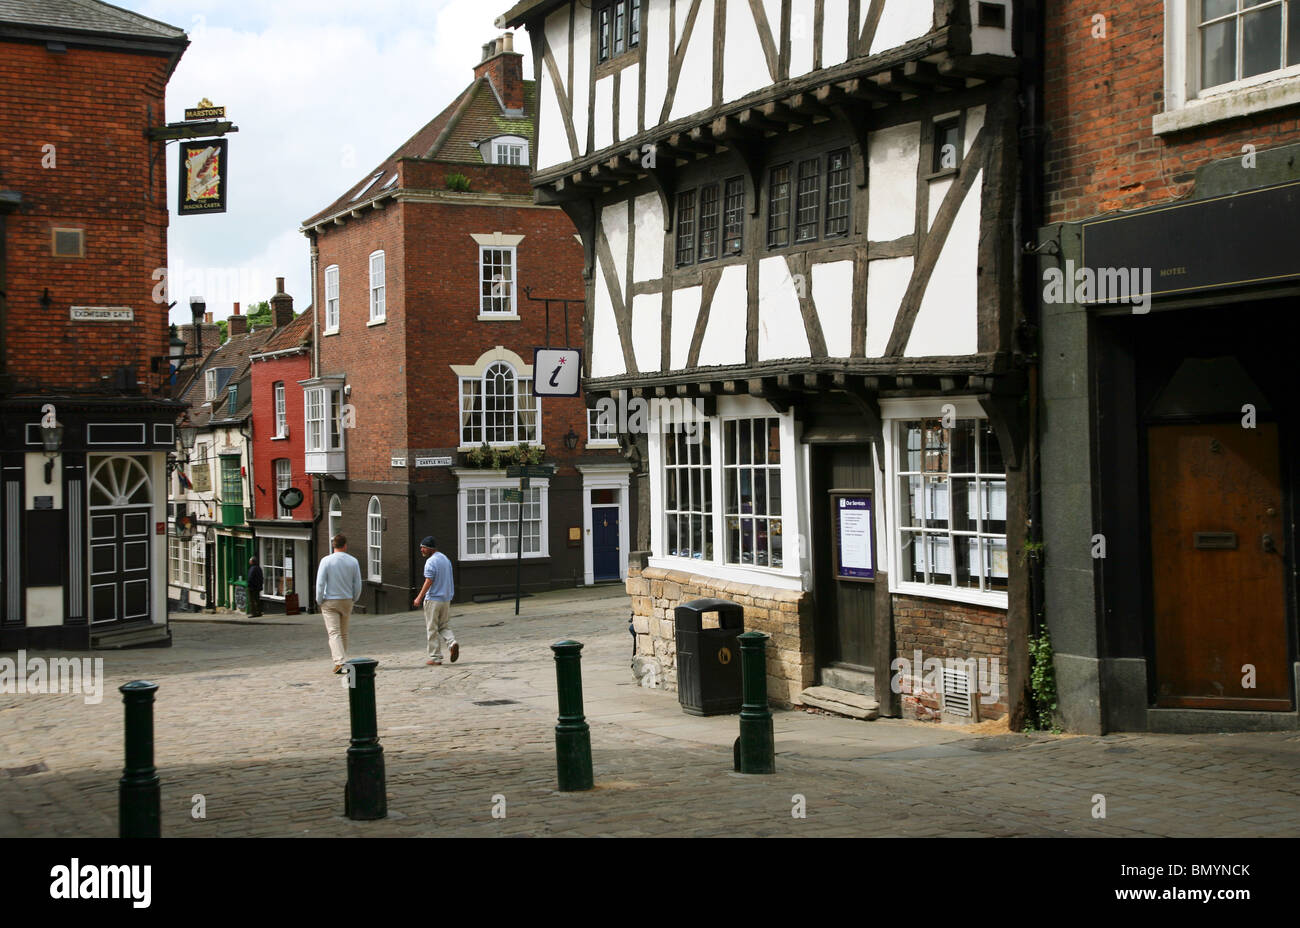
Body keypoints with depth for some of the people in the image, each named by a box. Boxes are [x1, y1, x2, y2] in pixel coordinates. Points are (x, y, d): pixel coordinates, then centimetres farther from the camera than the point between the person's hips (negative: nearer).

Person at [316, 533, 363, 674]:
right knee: (344, 633, 16)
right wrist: (354, 599, 17)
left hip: (330, 601, -3)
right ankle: (341, 660, 22)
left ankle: (339, 661, -21)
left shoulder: (326, 560, -9)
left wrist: (319, 601, 1)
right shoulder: (353, 561, 0)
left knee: (333, 633, -7)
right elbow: (358, 584, 3)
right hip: (347, 600, 3)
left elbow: (320, 583, -10)